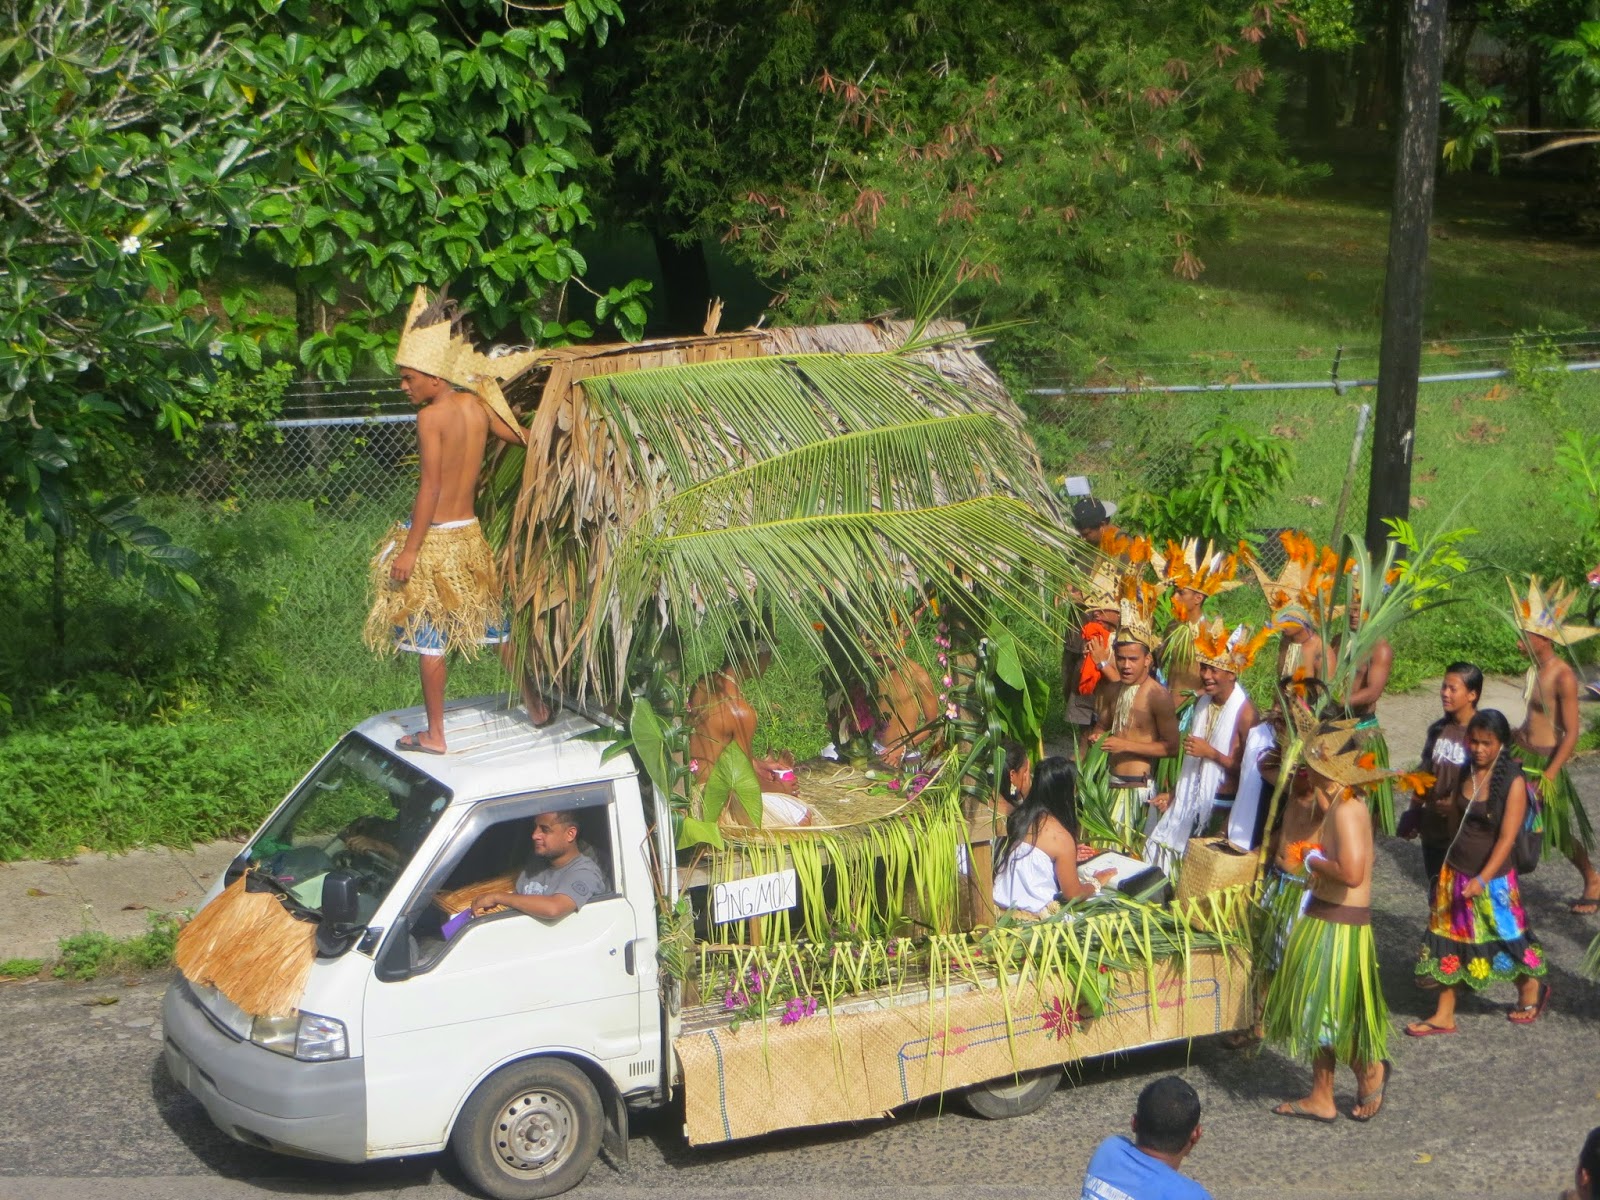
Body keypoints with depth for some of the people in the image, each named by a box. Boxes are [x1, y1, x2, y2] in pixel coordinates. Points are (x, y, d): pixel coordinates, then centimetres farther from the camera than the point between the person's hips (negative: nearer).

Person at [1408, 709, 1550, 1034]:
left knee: (1502, 938, 9)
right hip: (1455, 873, 5)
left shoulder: (1513, 783, -16)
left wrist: (1483, 879, -26)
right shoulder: (1465, 773, 1)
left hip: (1492, 878, -5)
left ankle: (1532, 988, 38)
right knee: (1450, 942, 8)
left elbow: (1507, 838, -19)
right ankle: (1444, 1016, 17)